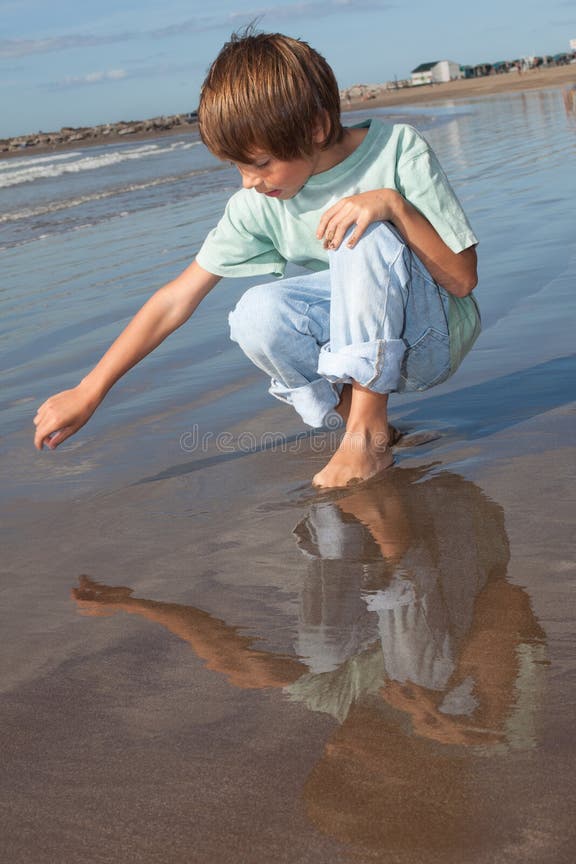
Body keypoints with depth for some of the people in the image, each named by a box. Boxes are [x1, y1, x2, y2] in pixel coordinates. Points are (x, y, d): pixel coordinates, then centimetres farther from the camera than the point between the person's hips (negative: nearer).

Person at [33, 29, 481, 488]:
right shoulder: (259, 203, -7)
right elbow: (176, 299, -6)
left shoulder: (398, 149, -15)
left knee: (365, 234, -31)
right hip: (357, 343, 3)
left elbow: (462, 279, -15)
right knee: (258, 313, -27)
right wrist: (88, 392, -8)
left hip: (435, 338, -2)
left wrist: (393, 203, -30)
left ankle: (366, 428, -25)